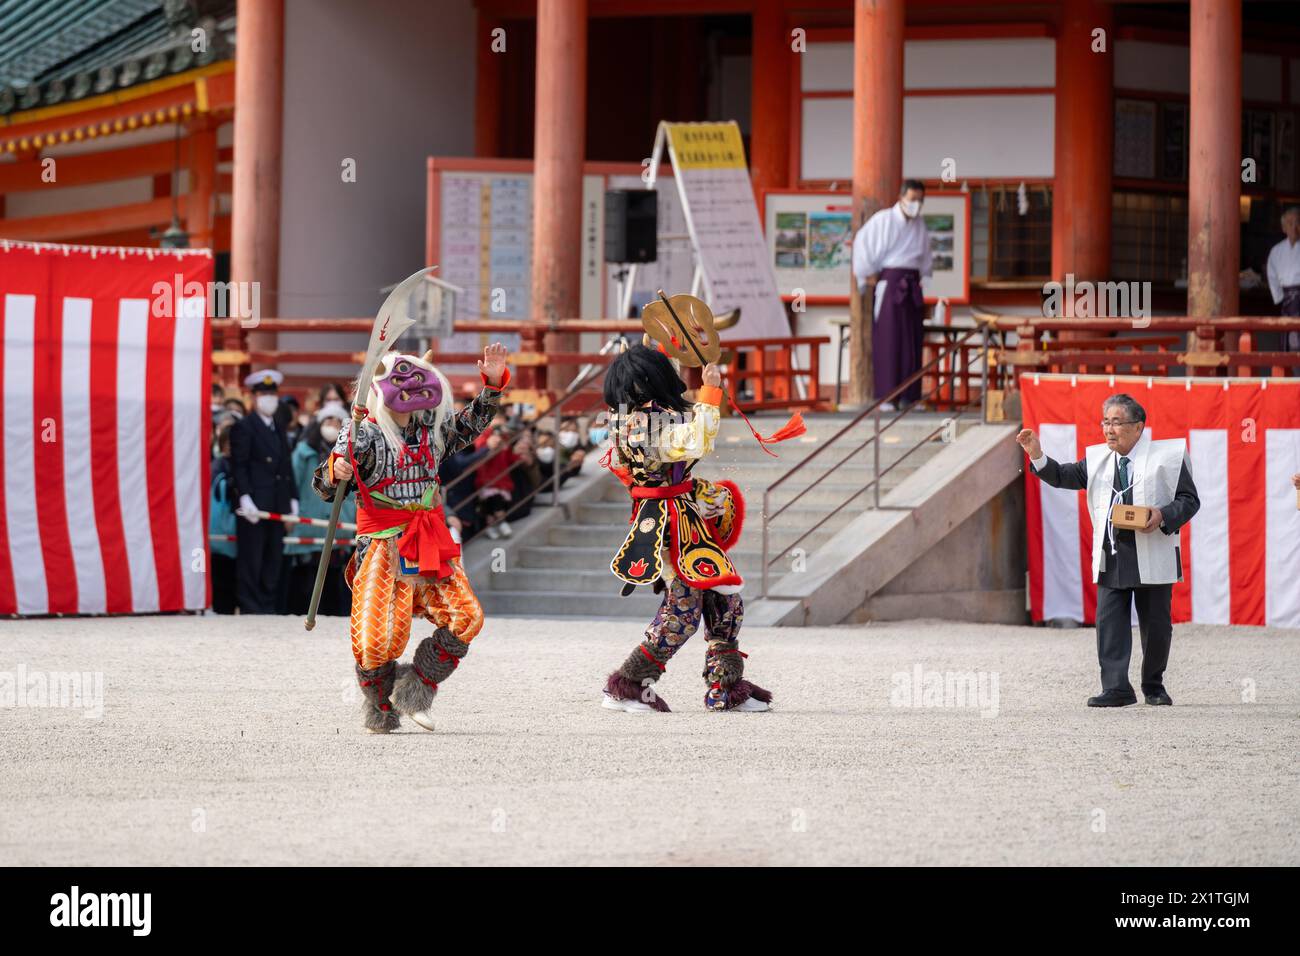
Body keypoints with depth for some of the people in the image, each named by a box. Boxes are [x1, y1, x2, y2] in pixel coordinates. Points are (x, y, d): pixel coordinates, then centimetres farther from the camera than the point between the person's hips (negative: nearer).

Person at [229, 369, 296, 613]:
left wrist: (292, 499, 13)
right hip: (255, 506, -7)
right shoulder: (243, 427, -3)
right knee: (252, 563, -5)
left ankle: (268, 607, 12)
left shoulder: (279, 429, 20)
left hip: (277, 506, 7)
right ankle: (250, 609, -3)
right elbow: (239, 466, -9)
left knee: (274, 562, 7)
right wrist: (245, 498, -18)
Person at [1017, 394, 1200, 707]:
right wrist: (1037, 456, -6)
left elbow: (1189, 500, -2)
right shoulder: (1098, 459, 13)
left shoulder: (1168, 455, -1)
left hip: (1152, 556, -3)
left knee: (1156, 623, 7)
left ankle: (1154, 686, 23)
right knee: (1109, 622, -7)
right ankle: (1116, 688, -8)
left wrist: (1163, 516, -19)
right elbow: (1063, 476, 10)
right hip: (1111, 555, 3)